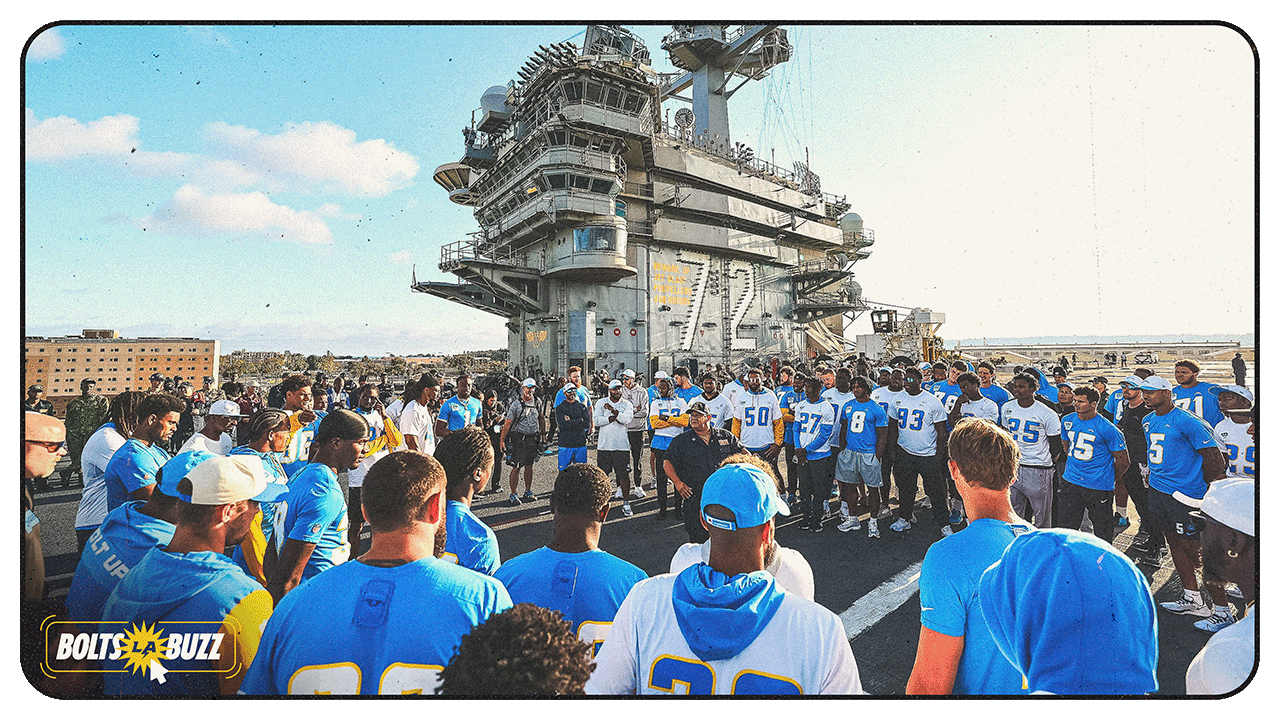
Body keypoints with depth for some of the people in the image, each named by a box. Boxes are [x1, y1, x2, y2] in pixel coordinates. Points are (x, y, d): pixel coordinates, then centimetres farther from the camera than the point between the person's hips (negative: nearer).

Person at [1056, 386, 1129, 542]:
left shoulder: (1107, 429, -13)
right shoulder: (1067, 421, 3)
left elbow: (1123, 460, -5)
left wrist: (1111, 480, 6)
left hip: (1099, 487, -4)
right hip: (1070, 482, 5)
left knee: (1102, 533, 8)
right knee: (1064, 527, 9)